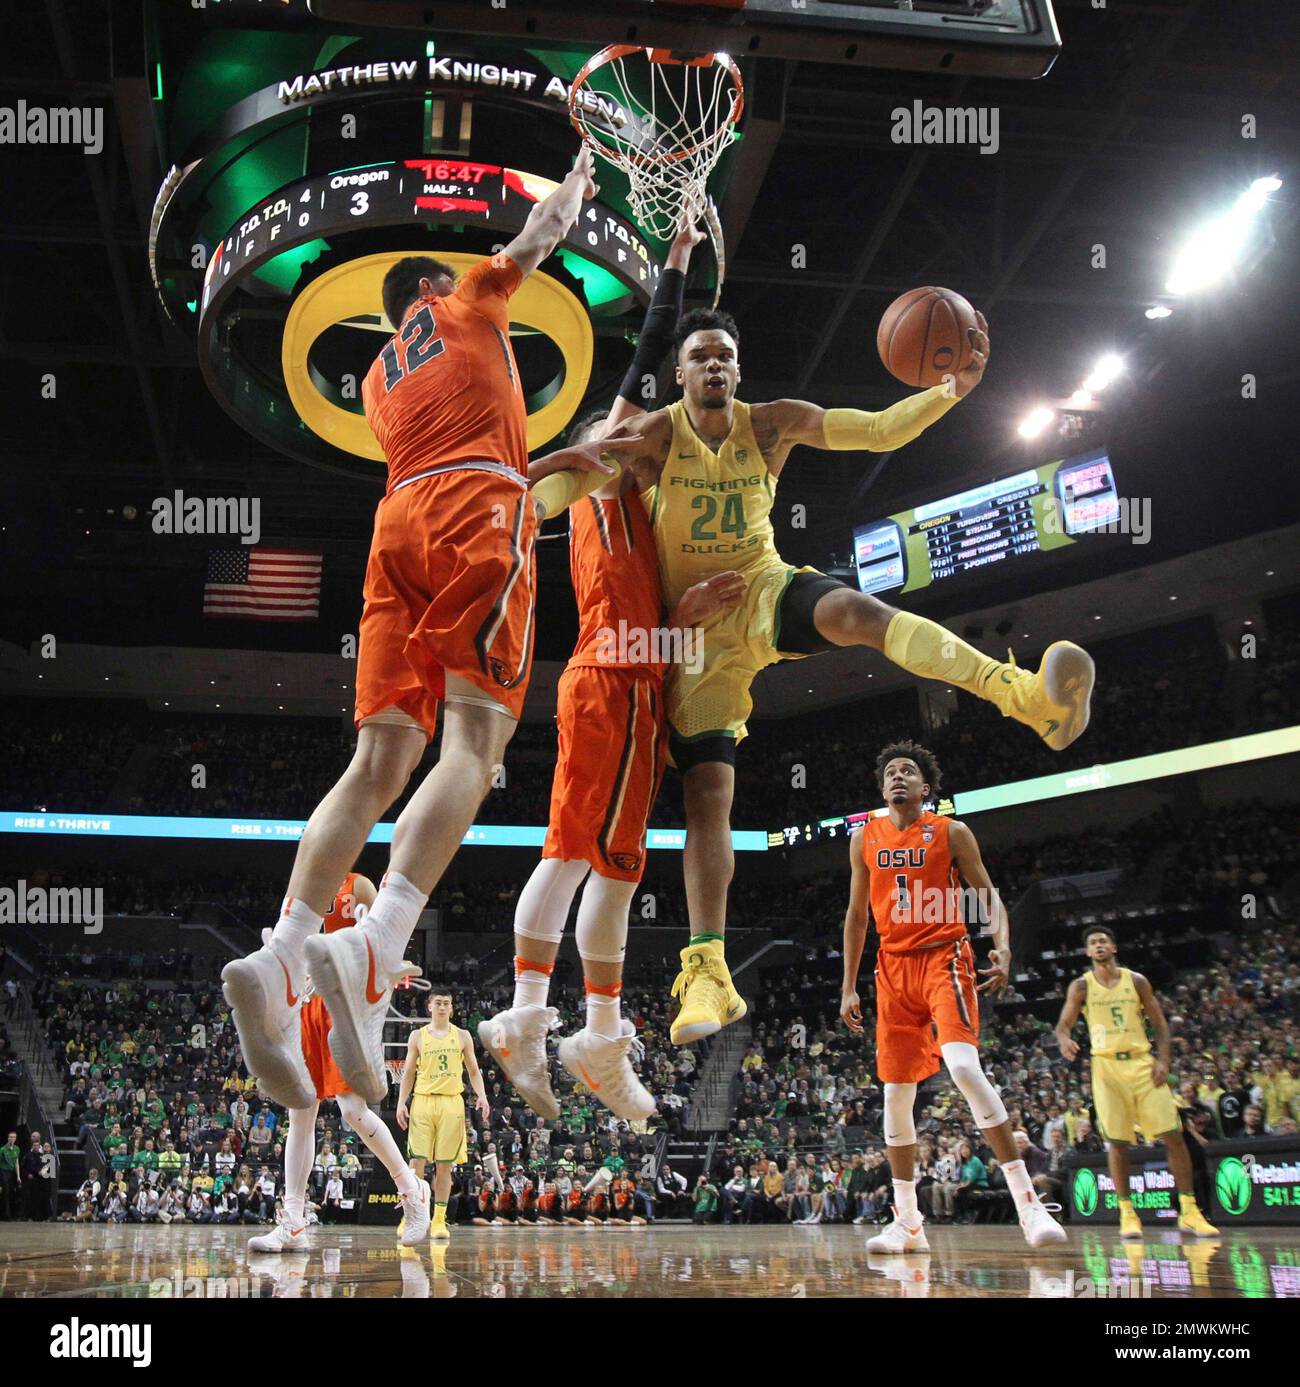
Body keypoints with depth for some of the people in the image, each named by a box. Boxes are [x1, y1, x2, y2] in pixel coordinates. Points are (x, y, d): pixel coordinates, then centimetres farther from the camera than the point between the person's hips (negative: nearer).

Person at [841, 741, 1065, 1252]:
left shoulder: (951, 832, 1)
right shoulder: (865, 839, 10)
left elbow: (989, 897, 0)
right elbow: (856, 915, 16)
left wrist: (1003, 949, -20)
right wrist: (849, 988, 12)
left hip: (944, 958, -4)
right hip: (894, 967, 4)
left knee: (964, 1065, -25)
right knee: (895, 1091, 4)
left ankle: (1027, 1200, -20)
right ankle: (907, 1223, 15)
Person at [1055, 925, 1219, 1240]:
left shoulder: (1136, 981, 7)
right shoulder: (1081, 986, 4)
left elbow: (1160, 1024, 8)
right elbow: (1063, 1025, 0)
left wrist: (1163, 1060, -6)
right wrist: (1065, 1041, -24)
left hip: (1141, 1062, 1)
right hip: (1106, 1065, -1)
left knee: (1173, 1135, -5)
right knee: (1117, 1142, -2)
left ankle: (1189, 1212, 2)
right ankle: (1127, 1213, 8)